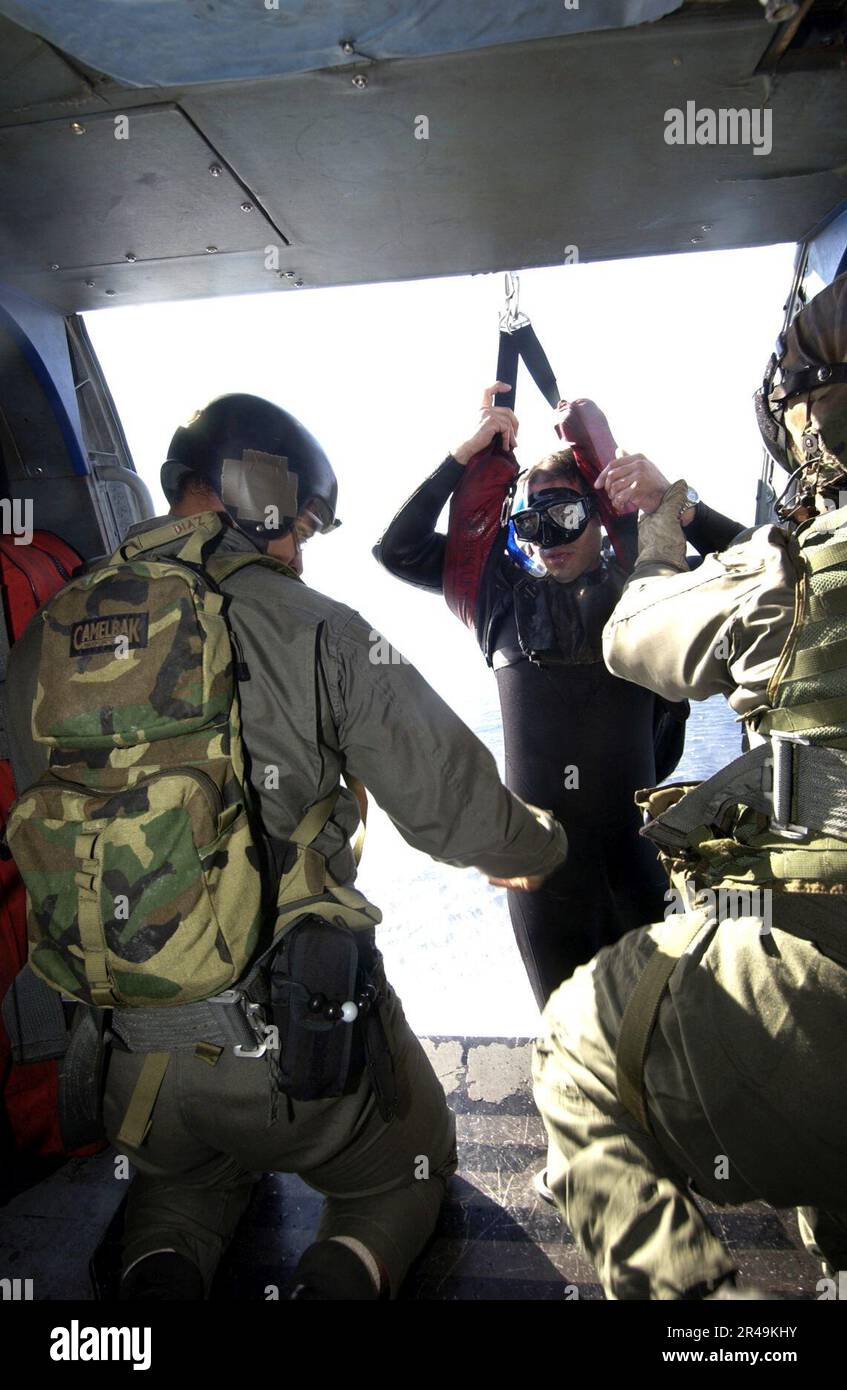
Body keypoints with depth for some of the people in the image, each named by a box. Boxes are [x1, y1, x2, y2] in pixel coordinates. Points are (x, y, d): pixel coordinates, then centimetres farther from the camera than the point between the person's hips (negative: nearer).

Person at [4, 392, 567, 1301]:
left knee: (184, 1175, 37)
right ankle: (345, 1275, -3)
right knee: (408, 1172, 27)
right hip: (300, 1040, -3)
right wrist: (540, 848, 11)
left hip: (128, 1049, 4)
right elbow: (452, 807, -12)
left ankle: (160, 1273, 5)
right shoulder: (317, 633, -15)